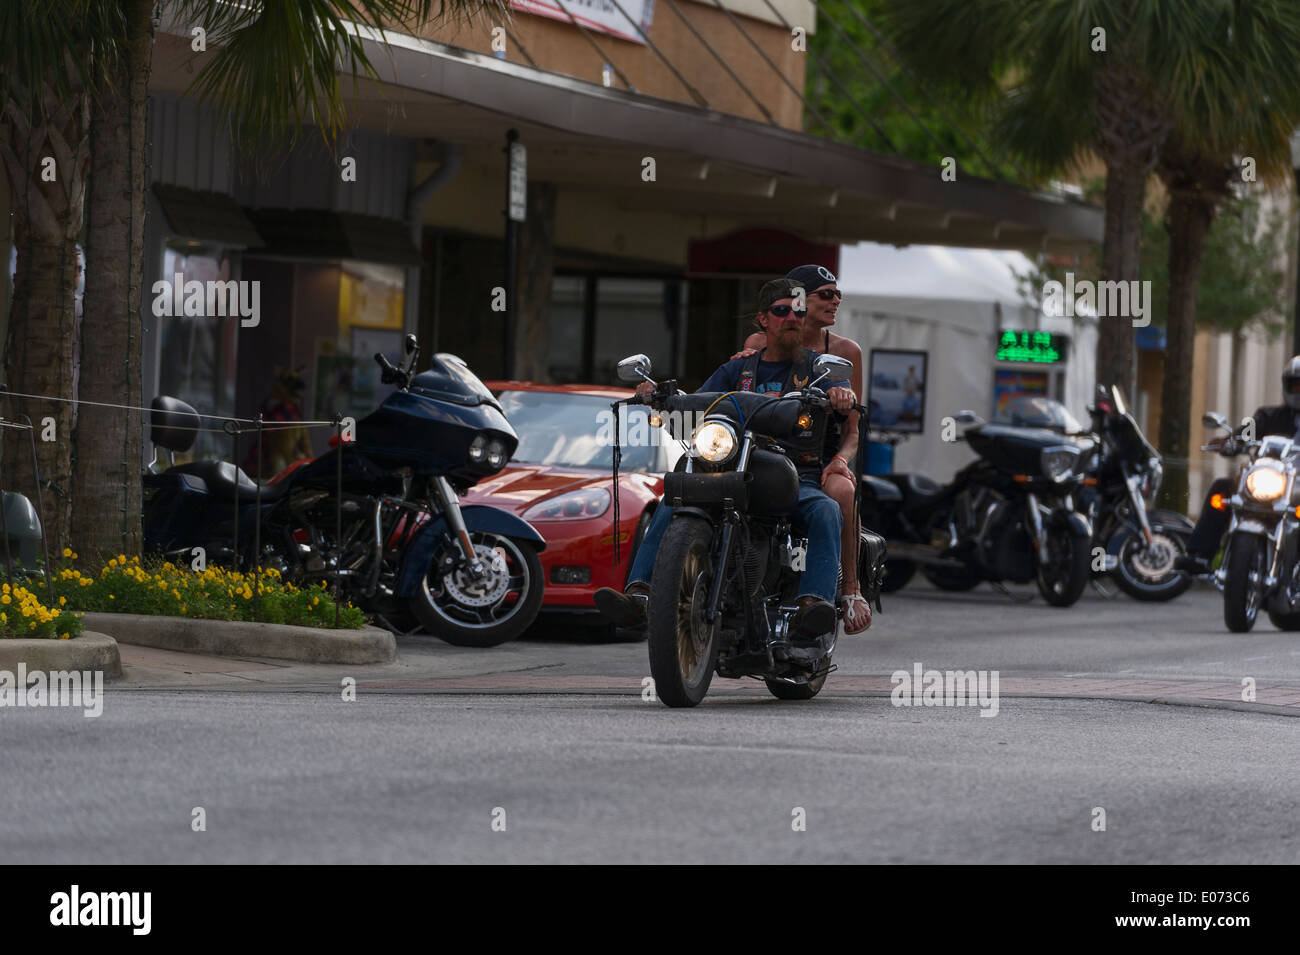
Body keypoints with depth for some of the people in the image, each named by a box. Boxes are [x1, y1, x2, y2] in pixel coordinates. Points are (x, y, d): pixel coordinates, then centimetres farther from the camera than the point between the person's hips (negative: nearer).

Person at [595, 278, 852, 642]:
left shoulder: (817, 364, 13)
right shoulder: (738, 369, 22)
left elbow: (838, 390, -8)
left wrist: (841, 395, -34)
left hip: (798, 479, -3)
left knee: (825, 512, -37)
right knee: (671, 506, -22)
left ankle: (812, 605, -51)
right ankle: (637, 595, -33)